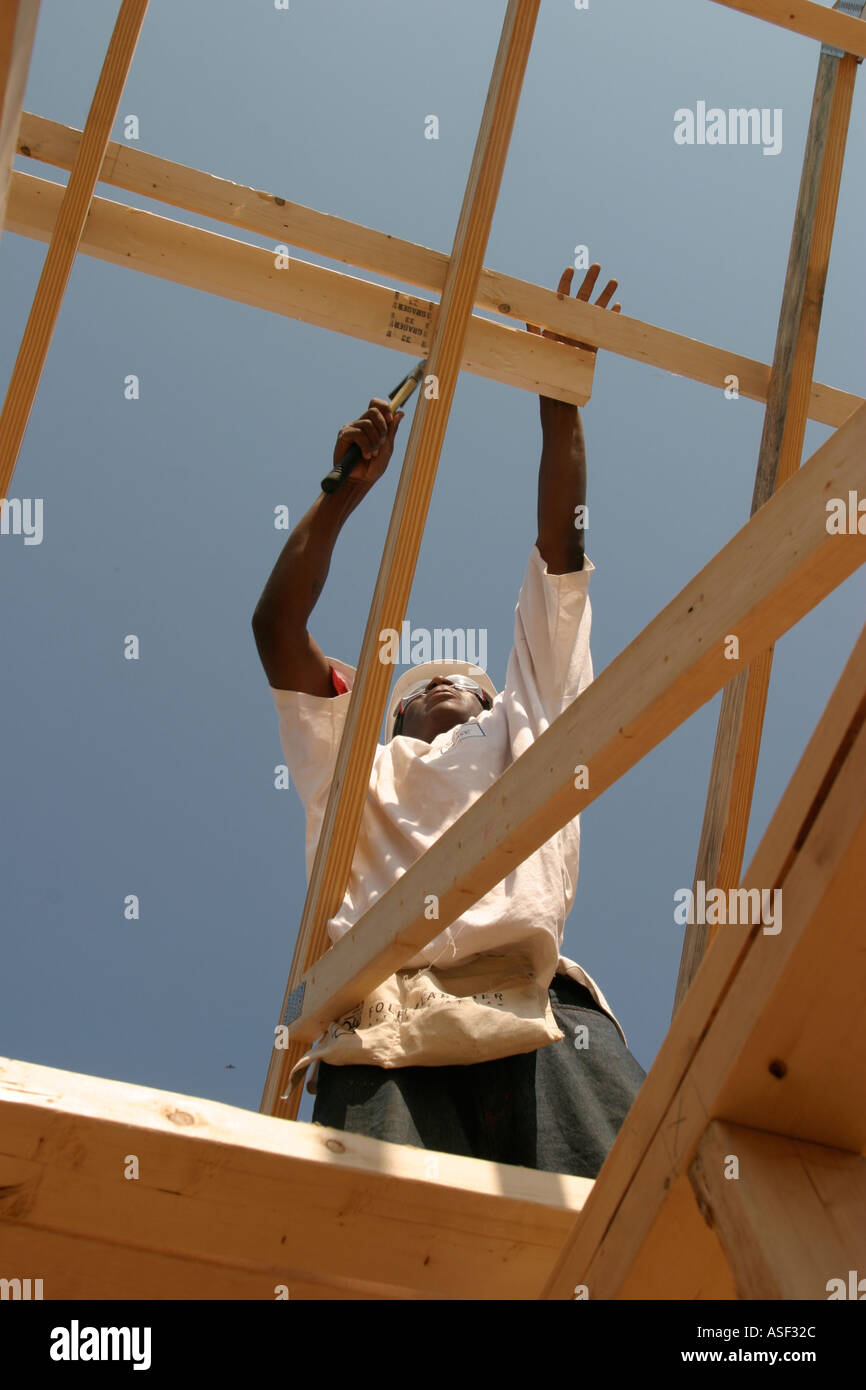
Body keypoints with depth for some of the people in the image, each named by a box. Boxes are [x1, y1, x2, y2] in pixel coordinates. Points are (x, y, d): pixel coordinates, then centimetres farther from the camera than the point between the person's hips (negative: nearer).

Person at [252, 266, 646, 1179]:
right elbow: (276, 623, 23)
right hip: (385, 1028, 0)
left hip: (540, 1012, 1)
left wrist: (560, 403, 28)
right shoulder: (359, 764, 33)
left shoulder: (520, 734, 33)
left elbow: (561, 550, 29)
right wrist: (347, 489, 21)